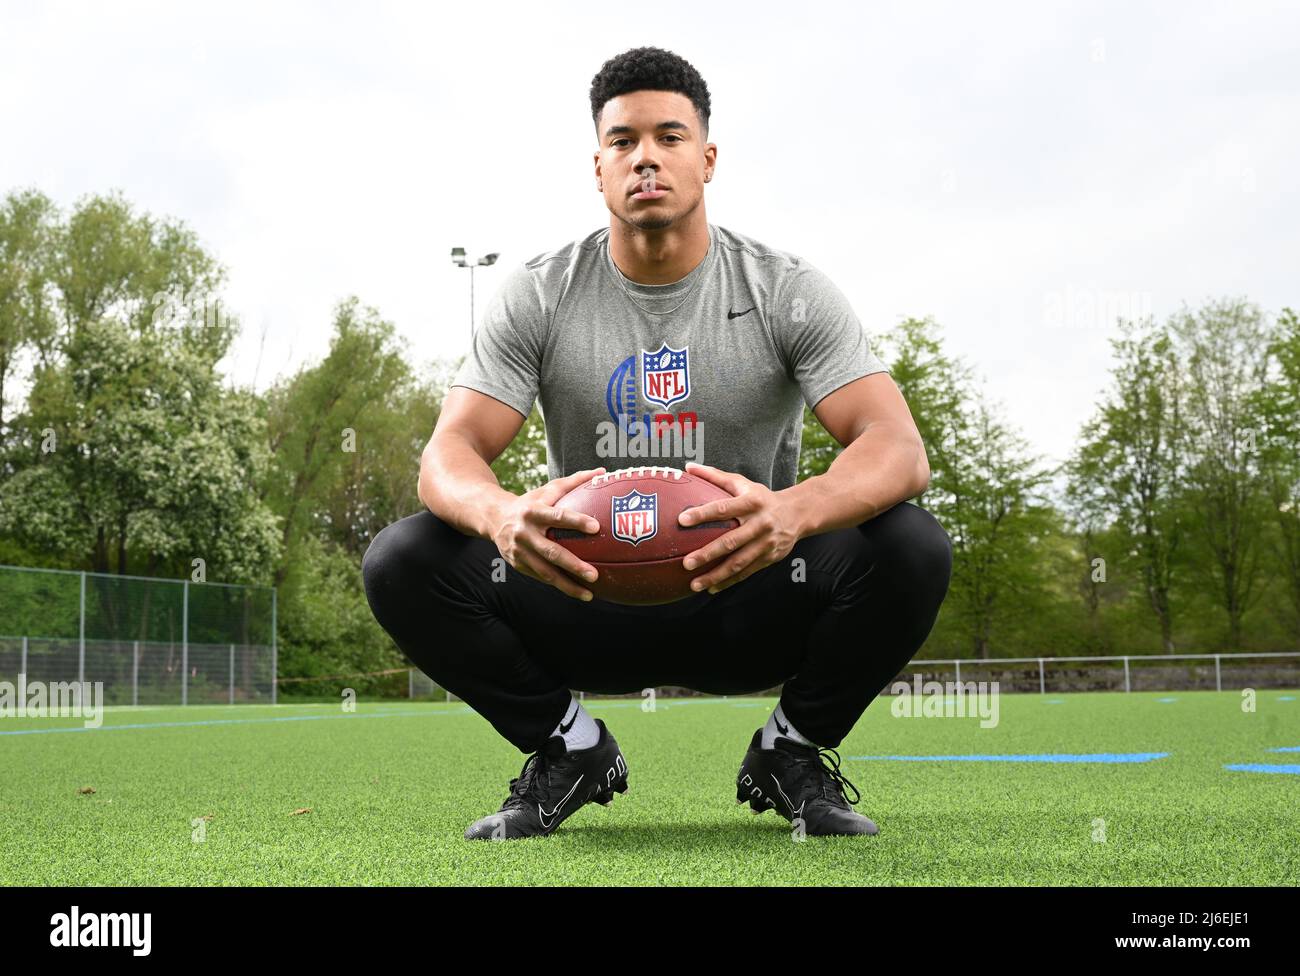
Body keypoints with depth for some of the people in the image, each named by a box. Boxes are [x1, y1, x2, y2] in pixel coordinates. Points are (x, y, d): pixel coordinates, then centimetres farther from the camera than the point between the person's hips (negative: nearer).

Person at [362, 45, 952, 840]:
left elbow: (900, 449, -21)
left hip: (748, 603, 0)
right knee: (402, 561, -24)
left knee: (912, 548, -29)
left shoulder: (789, 292, -9)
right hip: (588, 602, 1)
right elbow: (450, 454, -15)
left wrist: (796, 509, -46)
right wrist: (502, 514, -43)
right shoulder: (539, 298, -5)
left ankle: (794, 753, -1)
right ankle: (570, 749, 1)